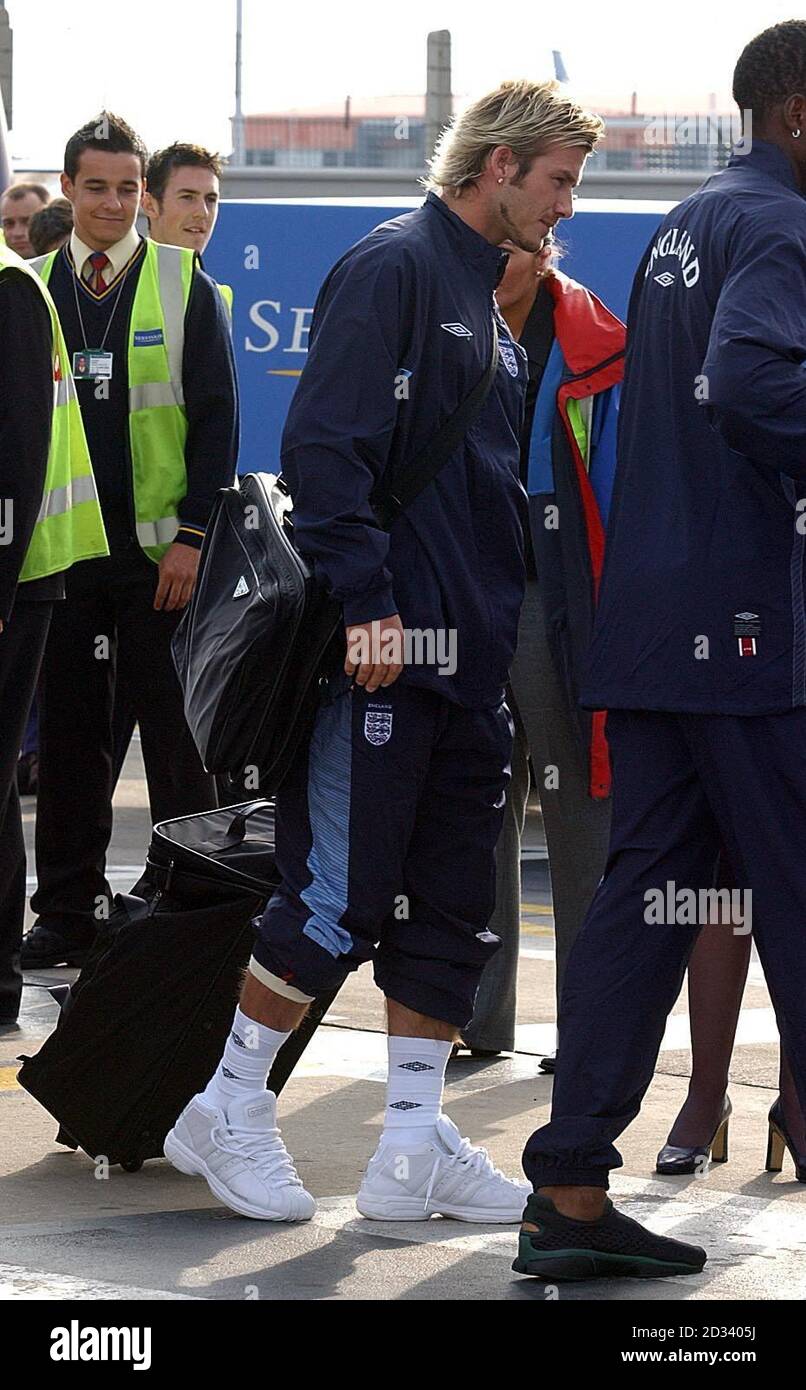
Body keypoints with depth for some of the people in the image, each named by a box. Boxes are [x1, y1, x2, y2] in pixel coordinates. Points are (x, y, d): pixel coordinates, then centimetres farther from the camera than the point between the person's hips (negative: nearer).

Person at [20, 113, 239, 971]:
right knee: (68, 735, 6)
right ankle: (68, 909, 13)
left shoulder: (185, 287, 2)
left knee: (175, 737, 1)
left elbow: (215, 418, 0)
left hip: (161, 550, -2)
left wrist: (193, 536, -8)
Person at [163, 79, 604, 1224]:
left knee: (454, 907, 8)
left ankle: (417, 1149, 12)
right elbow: (324, 445, -17)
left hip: (469, 658, 9)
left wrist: (508, 617, 19)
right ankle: (226, 1111, 6)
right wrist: (366, 604, -22)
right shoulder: (392, 268, -8)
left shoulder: (493, 304, 20)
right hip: (380, 654, -9)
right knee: (340, 897, -7)